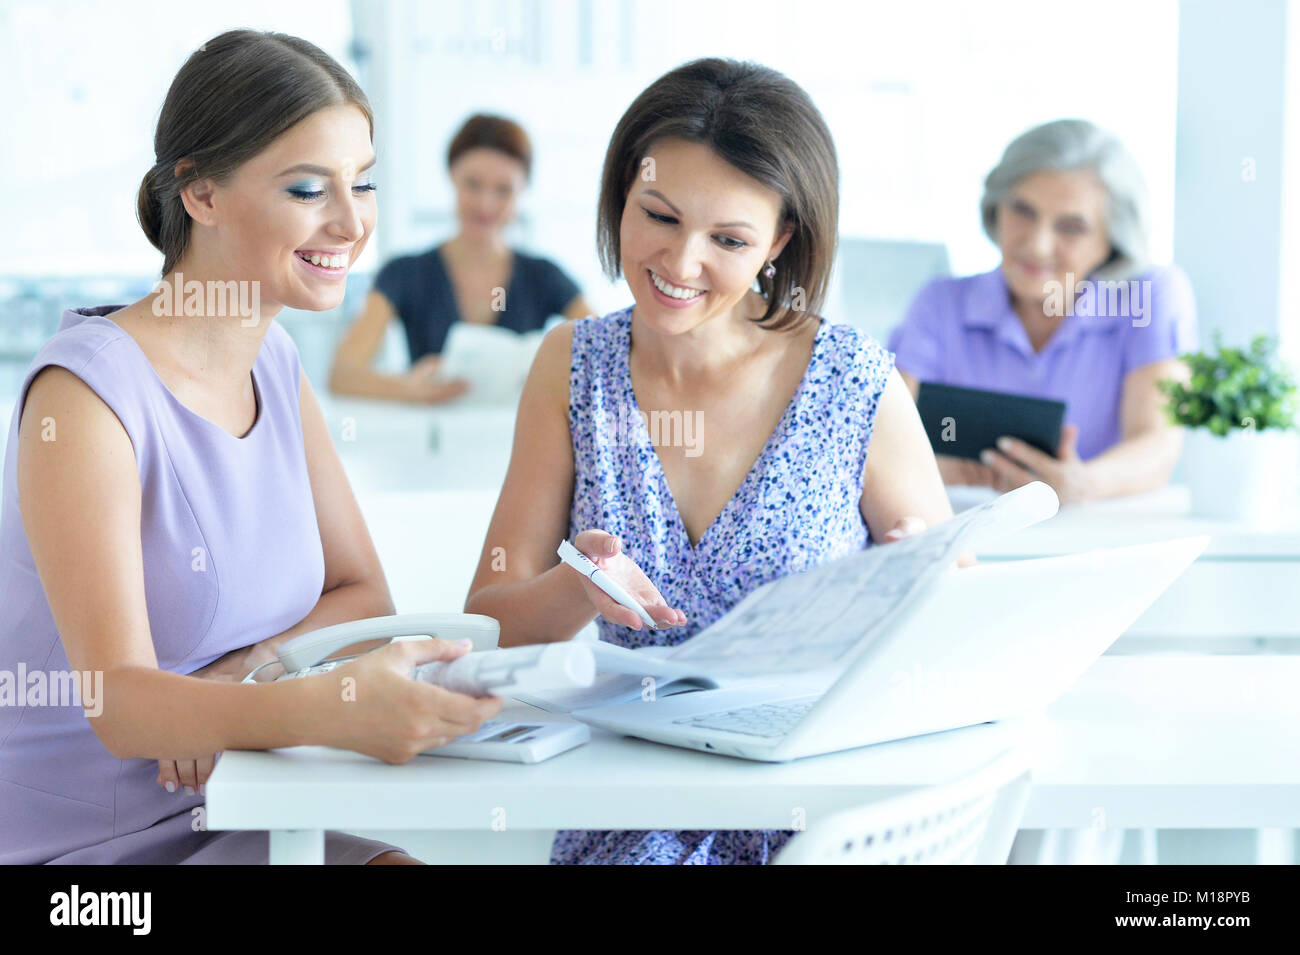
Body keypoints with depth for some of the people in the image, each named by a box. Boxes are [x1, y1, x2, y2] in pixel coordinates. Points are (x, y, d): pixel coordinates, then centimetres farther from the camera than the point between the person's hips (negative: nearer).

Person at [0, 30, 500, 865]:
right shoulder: (89, 390, -18)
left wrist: (241, 677, -11)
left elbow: (365, 597, 9)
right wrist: (324, 709, -43)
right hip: (76, 844, -7)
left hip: (220, 823, 7)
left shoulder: (277, 363, 6)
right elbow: (120, 704, -25)